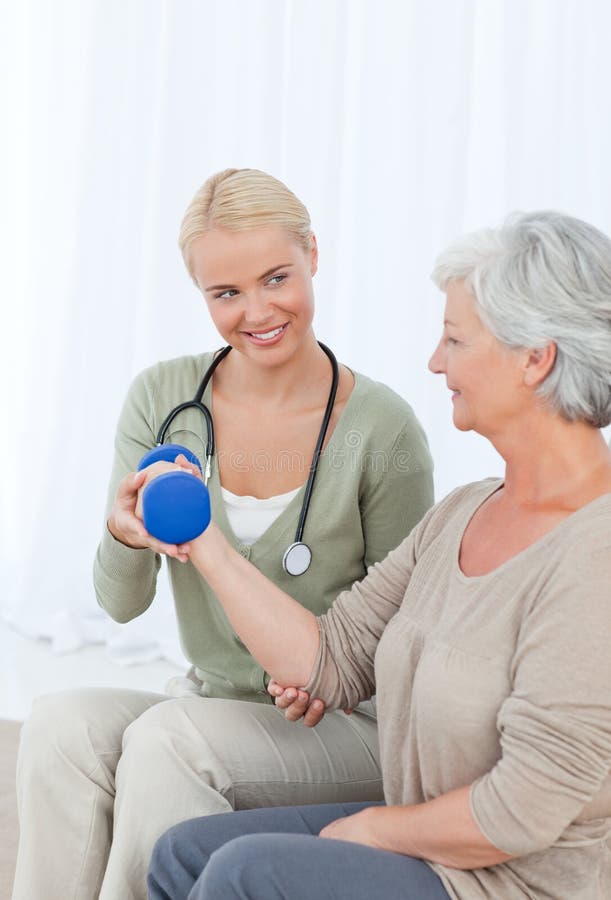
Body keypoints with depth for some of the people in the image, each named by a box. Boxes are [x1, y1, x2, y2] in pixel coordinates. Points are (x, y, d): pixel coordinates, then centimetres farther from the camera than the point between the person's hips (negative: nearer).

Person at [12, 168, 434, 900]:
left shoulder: (381, 427, -11)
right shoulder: (163, 397, -3)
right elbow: (122, 603, -4)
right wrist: (125, 537, -26)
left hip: (344, 729, -3)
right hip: (210, 707, 3)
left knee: (168, 737, -30)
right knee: (60, 722, -26)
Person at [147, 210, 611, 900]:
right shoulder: (459, 515, 4)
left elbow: (522, 812, -26)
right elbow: (328, 662, 2)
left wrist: (371, 827, -10)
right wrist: (205, 544, 0)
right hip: (434, 844, 8)